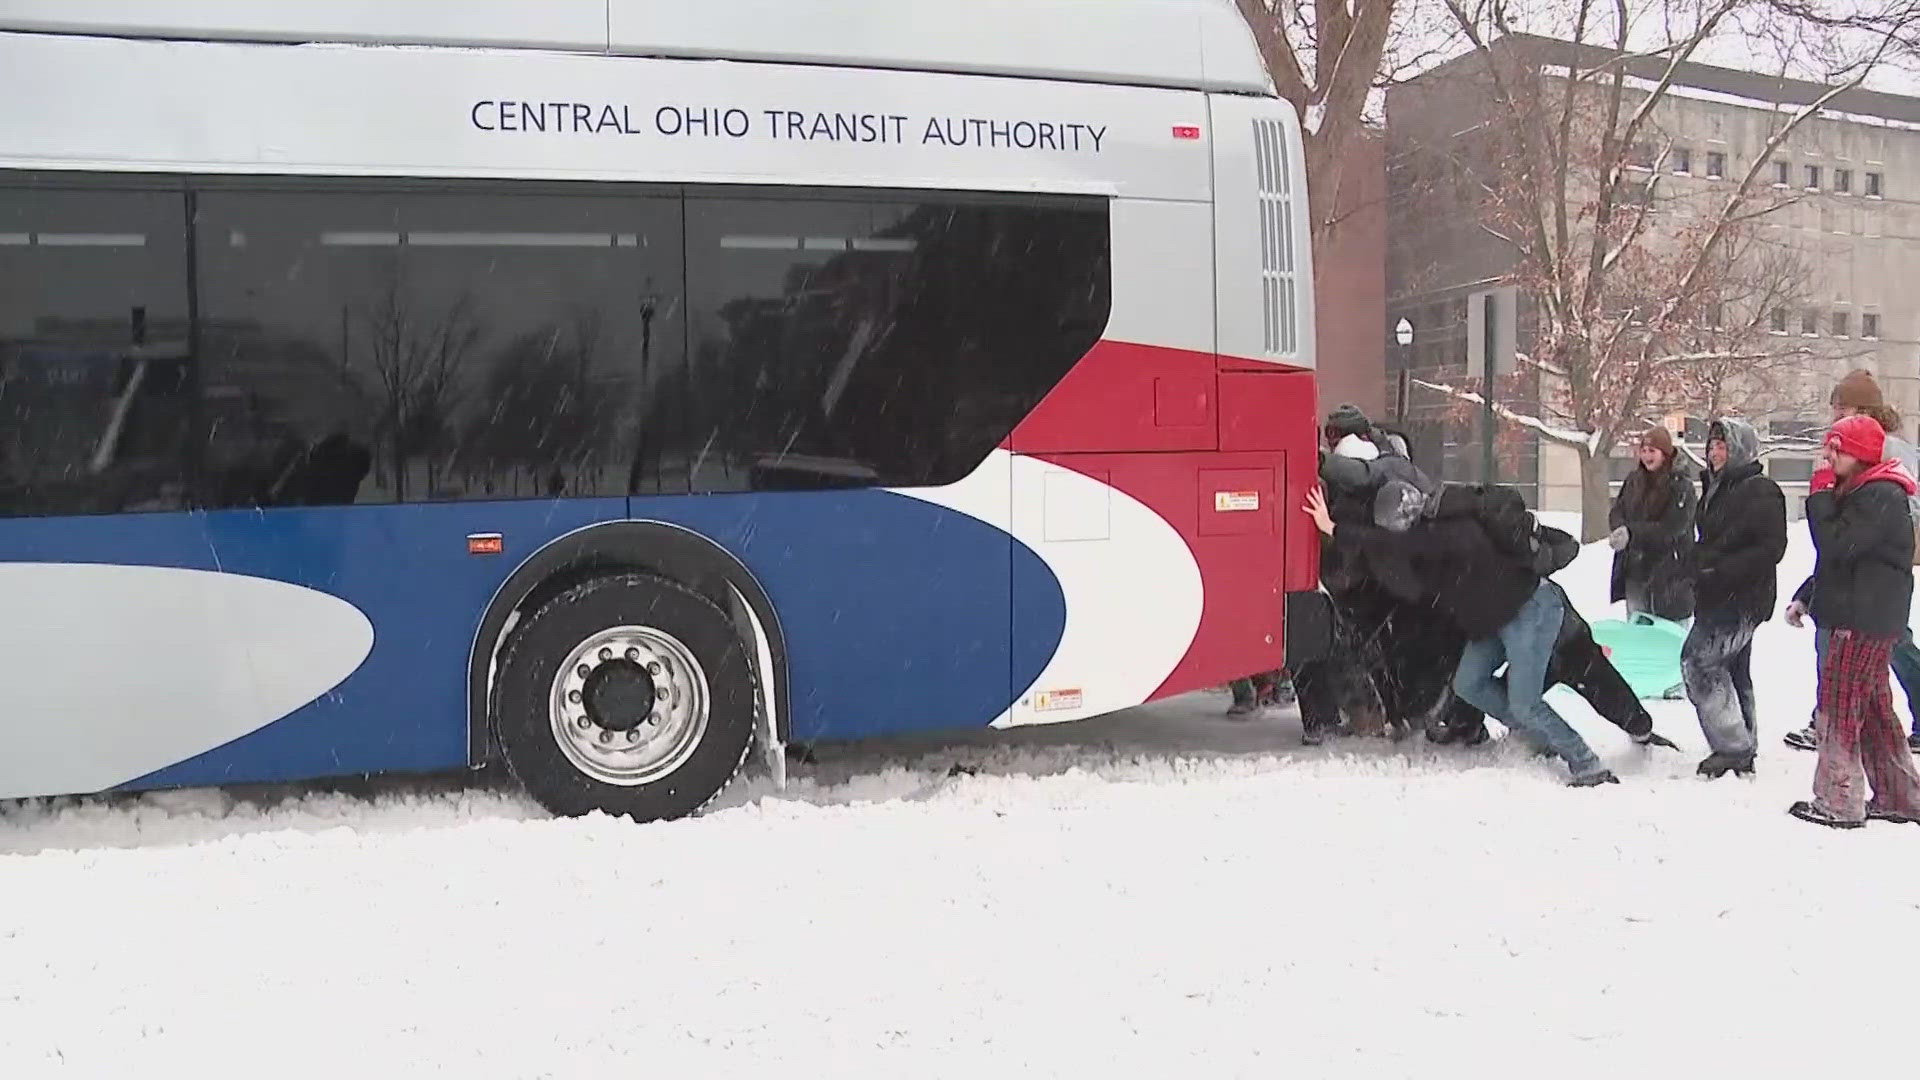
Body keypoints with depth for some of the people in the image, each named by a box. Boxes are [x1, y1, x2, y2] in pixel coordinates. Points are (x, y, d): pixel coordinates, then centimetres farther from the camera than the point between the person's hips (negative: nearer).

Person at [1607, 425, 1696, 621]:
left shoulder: (1681, 484, -10)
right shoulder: (1633, 479, 7)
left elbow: (1673, 526, -18)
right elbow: (1616, 511, 6)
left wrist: (1632, 532, -25)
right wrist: (1621, 529, -18)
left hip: (1670, 571, -5)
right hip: (1635, 568, 5)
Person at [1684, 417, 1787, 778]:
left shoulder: (1760, 492, -13)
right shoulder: (1716, 489, 15)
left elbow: (1771, 548, -20)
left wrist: (1721, 570, -22)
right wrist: (1699, 567, 10)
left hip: (1742, 600, -10)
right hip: (1718, 599, 10)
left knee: (1698, 661, -14)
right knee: (1733, 672, 14)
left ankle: (1732, 748, -8)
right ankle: (1741, 753, 23)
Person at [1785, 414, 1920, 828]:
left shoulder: (1881, 496, -16)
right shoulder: (1859, 492, 17)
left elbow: (1838, 546, -23)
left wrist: (1821, 500, -12)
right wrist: (1807, 600, 20)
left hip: (1866, 619, -10)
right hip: (1856, 615, 10)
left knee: (1840, 701, -8)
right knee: (1873, 706, 15)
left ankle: (1838, 802, -5)